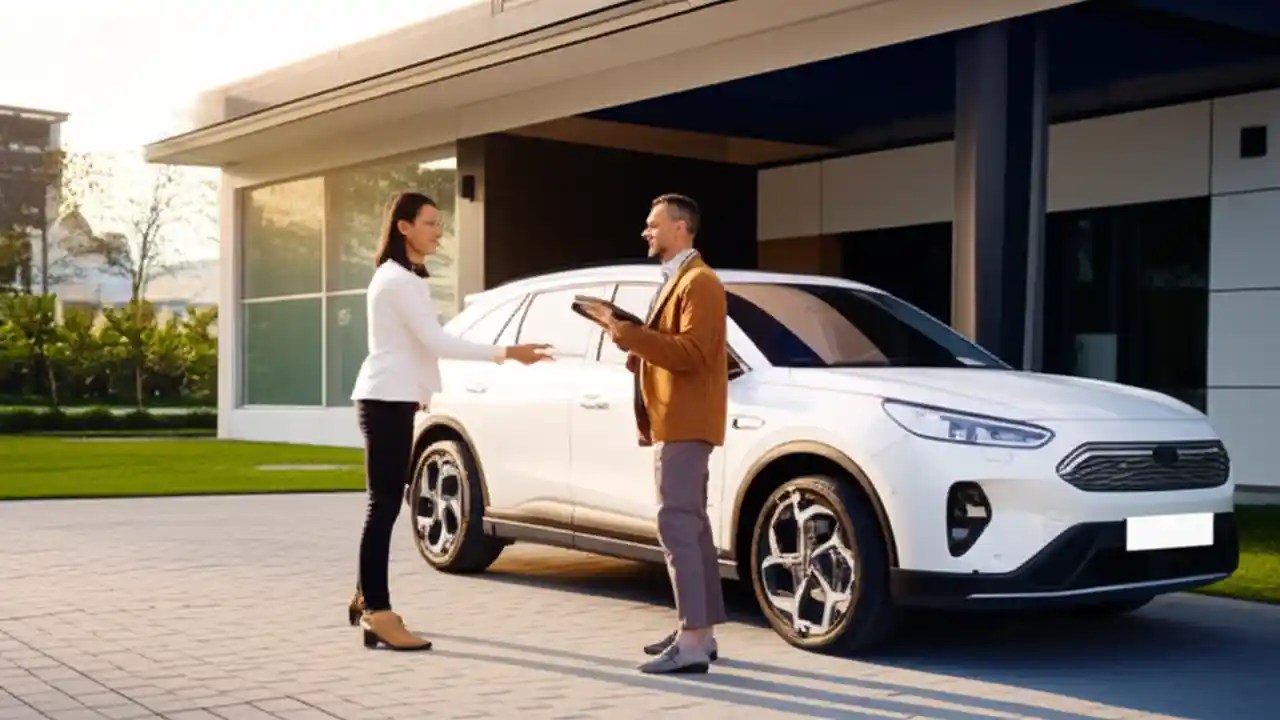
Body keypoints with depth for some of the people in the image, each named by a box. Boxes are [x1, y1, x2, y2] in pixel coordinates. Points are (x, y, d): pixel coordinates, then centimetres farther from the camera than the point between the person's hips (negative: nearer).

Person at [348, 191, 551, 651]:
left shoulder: (400, 277, 18)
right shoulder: (398, 280, -15)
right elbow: (436, 342, -22)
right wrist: (506, 353, -24)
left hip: (392, 399, 11)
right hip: (386, 401, -11)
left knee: (385, 503, 15)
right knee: (384, 505, -12)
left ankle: (367, 599, 25)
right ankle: (378, 615, -12)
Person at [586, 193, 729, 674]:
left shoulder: (698, 281, -12)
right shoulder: (674, 280, 21)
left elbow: (691, 352, -23)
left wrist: (627, 333, -25)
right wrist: (634, 348, 7)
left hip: (685, 422, -11)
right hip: (673, 420, 11)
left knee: (676, 526, -14)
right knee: (690, 527, 12)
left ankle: (692, 642, -15)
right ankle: (700, 631, 19)